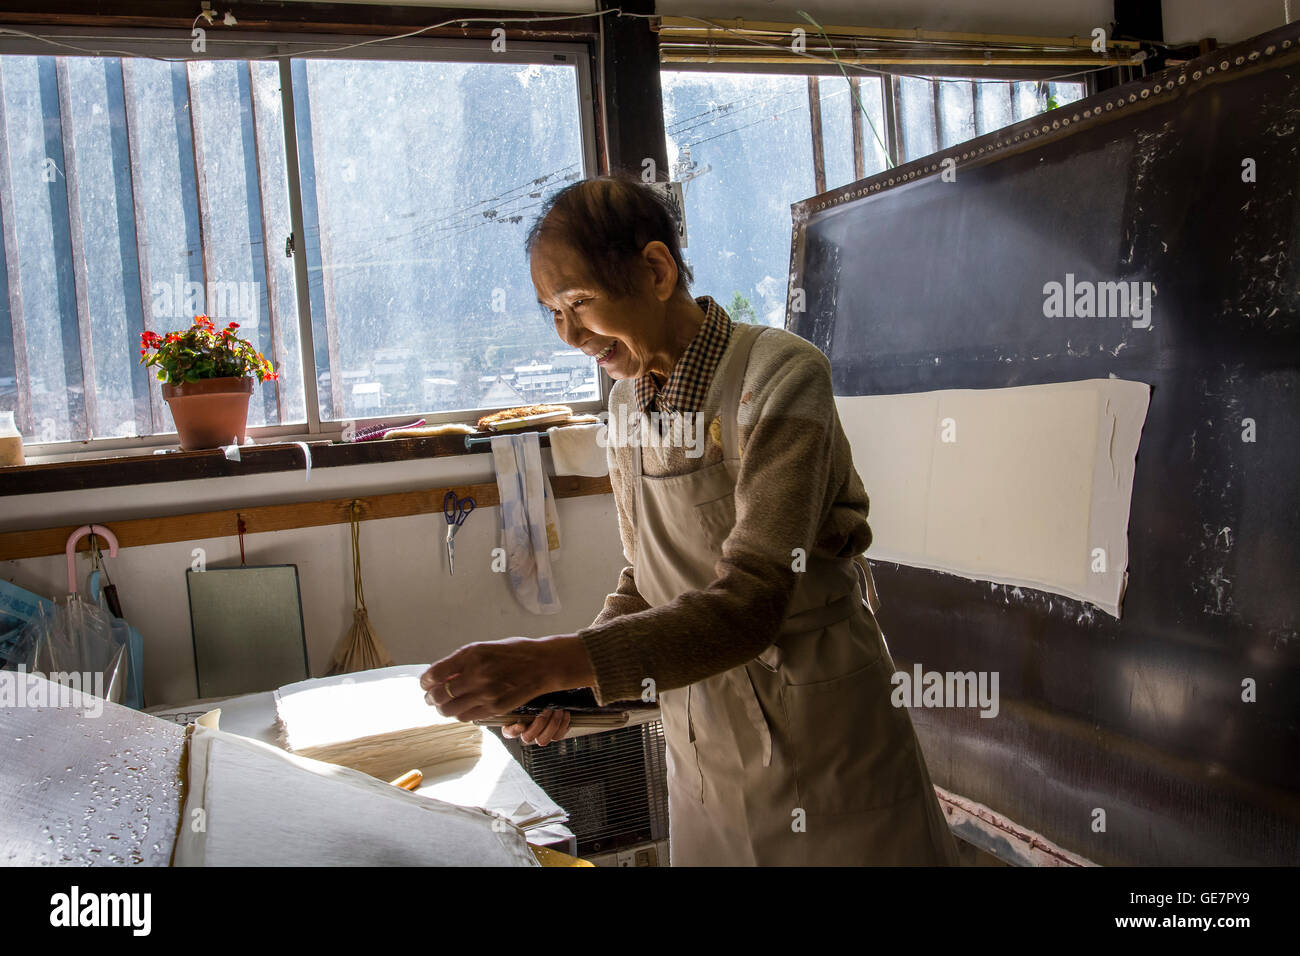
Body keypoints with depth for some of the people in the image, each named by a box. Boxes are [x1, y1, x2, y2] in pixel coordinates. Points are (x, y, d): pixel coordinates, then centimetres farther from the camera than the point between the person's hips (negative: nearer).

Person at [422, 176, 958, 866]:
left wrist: (552, 660, -31)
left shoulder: (779, 376, -19)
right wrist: (566, 683, -6)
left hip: (821, 749, -6)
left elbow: (750, 604, -26)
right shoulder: (628, 395, 3)